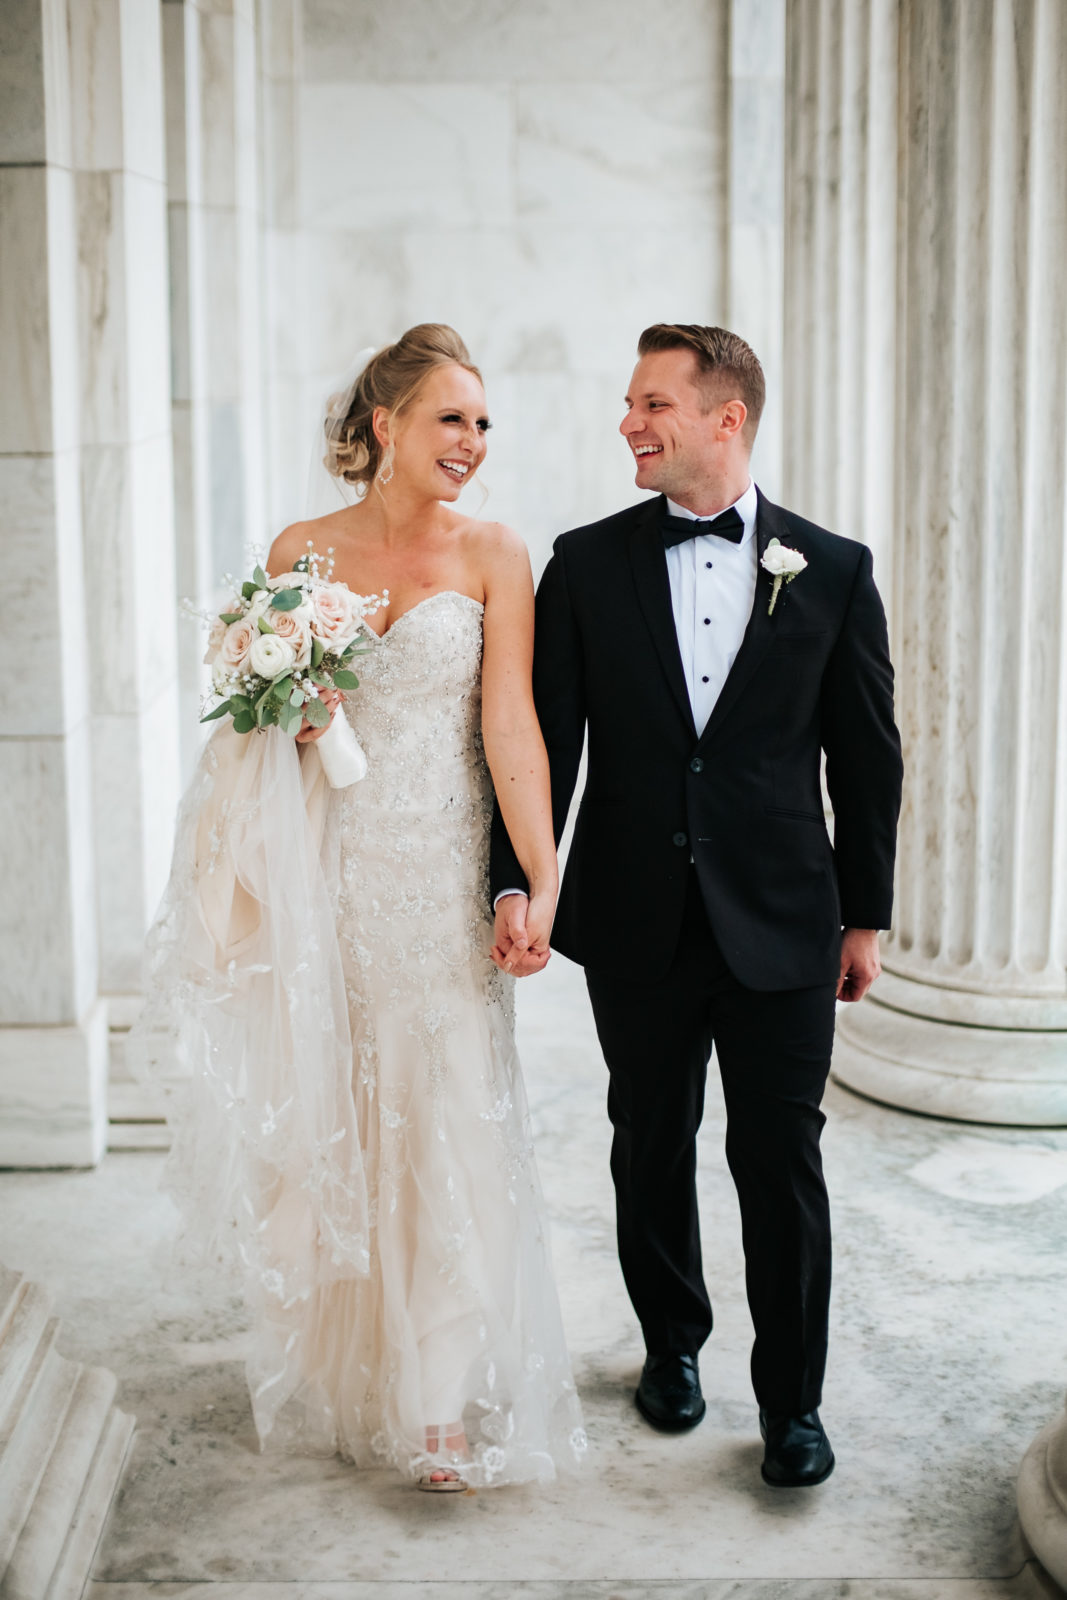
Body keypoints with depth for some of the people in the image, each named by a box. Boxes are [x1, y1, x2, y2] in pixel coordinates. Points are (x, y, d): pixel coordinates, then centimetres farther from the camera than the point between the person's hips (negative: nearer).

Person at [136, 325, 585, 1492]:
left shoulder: (492, 556, -3)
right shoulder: (300, 551, 4)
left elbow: (510, 724, -11)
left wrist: (542, 877, -21)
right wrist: (281, 715, -11)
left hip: (438, 875, -2)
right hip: (323, 869, 2)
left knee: (445, 1121, -2)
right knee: (323, 1119, 10)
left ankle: (446, 1401, 7)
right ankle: (338, 1368, 29)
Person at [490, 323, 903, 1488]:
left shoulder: (833, 571, 0)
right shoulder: (586, 564, 1)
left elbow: (866, 754, 4)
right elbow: (545, 737, -1)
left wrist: (865, 914, 5)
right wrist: (516, 883, -10)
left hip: (781, 922, -1)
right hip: (637, 921, 2)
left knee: (781, 1160, 2)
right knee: (651, 1149, 14)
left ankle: (791, 1398, 16)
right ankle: (671, 1346, 35)